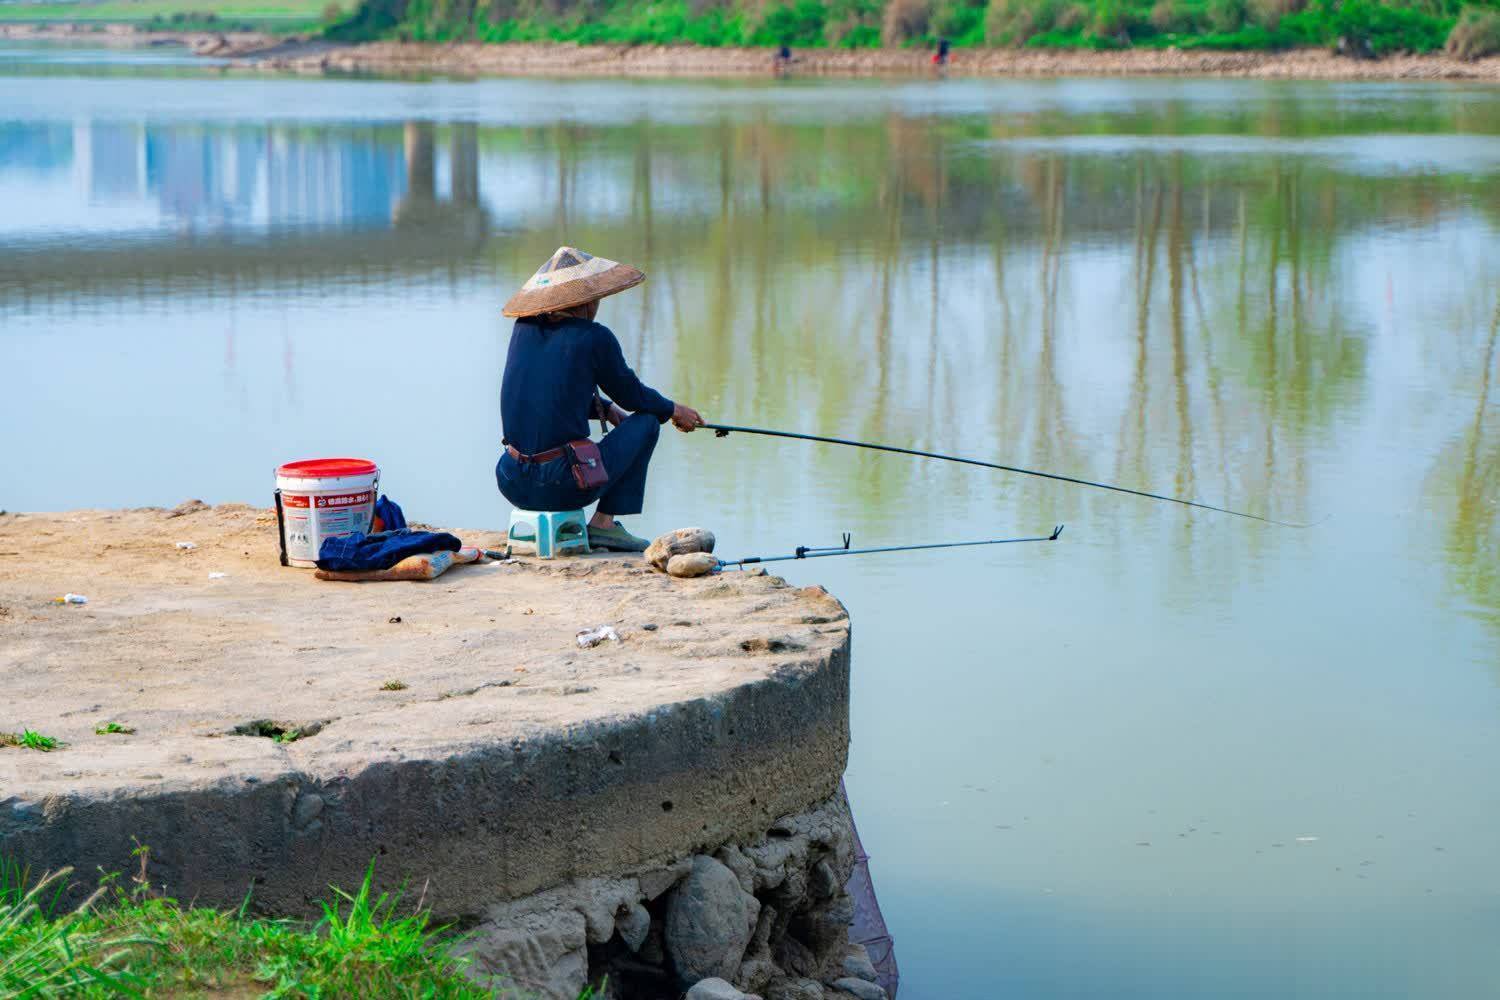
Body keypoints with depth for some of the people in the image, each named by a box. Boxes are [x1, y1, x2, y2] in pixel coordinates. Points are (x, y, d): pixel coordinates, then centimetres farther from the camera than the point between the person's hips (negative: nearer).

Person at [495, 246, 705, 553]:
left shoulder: (524, 328, 9)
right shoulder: (594, 337, -7)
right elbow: (632, 395, 6)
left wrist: (606, 408, 32)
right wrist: (673, 410, 26)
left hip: (513, 485, 6)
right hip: (563, 487, -6)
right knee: (645, 420, 15)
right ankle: (603, 522, 9)